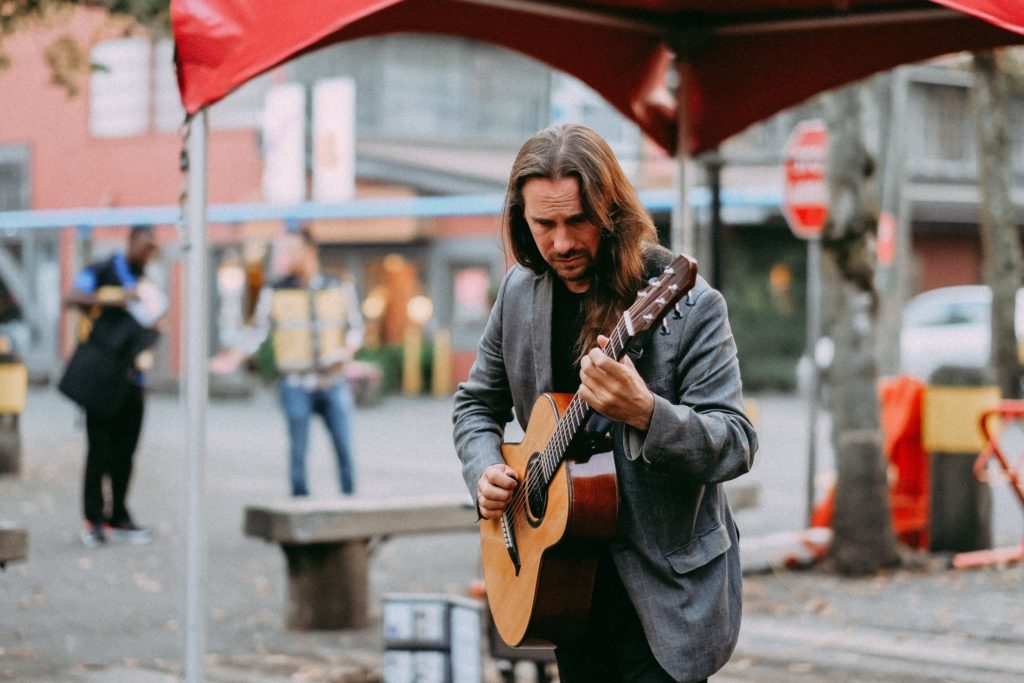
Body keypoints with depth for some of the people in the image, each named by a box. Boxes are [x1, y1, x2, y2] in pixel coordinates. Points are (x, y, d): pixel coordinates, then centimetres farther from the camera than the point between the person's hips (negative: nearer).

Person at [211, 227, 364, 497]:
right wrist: (235, 356, -15)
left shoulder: (340, 289, 6)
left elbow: (355, 325, 13)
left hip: (333, 381, 1)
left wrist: (349, 348, -7)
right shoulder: (275, 293, 2)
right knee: (298, 450, -1)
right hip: (295, 384, -1)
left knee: (344, 448, -3)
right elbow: (257, 331, 1)